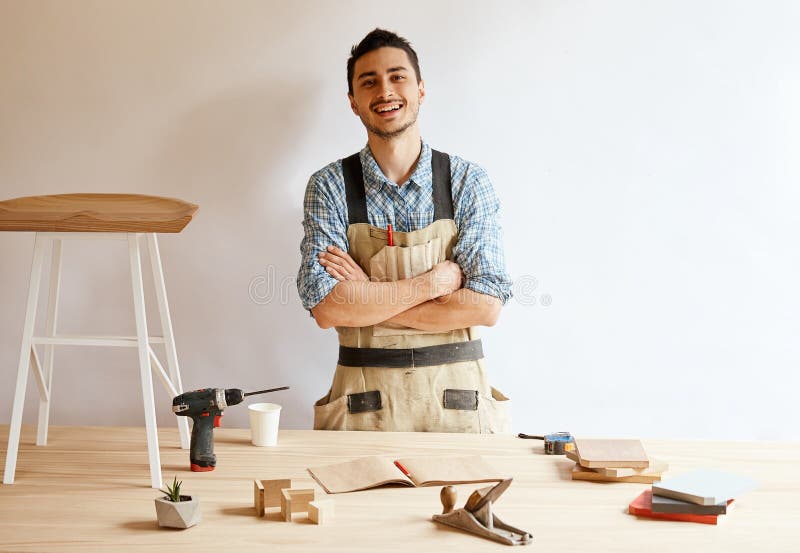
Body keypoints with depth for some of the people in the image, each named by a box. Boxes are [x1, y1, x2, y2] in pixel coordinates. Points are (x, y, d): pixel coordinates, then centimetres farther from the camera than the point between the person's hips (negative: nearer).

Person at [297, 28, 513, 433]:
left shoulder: (467, 181, -2)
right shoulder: (329, 187, -2)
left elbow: (486, 306, -11)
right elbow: (325, 307, -13)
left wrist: (367, 297, -14)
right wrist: (435, 281, -14)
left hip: (457, 398, 1)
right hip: (365, 399, 0)